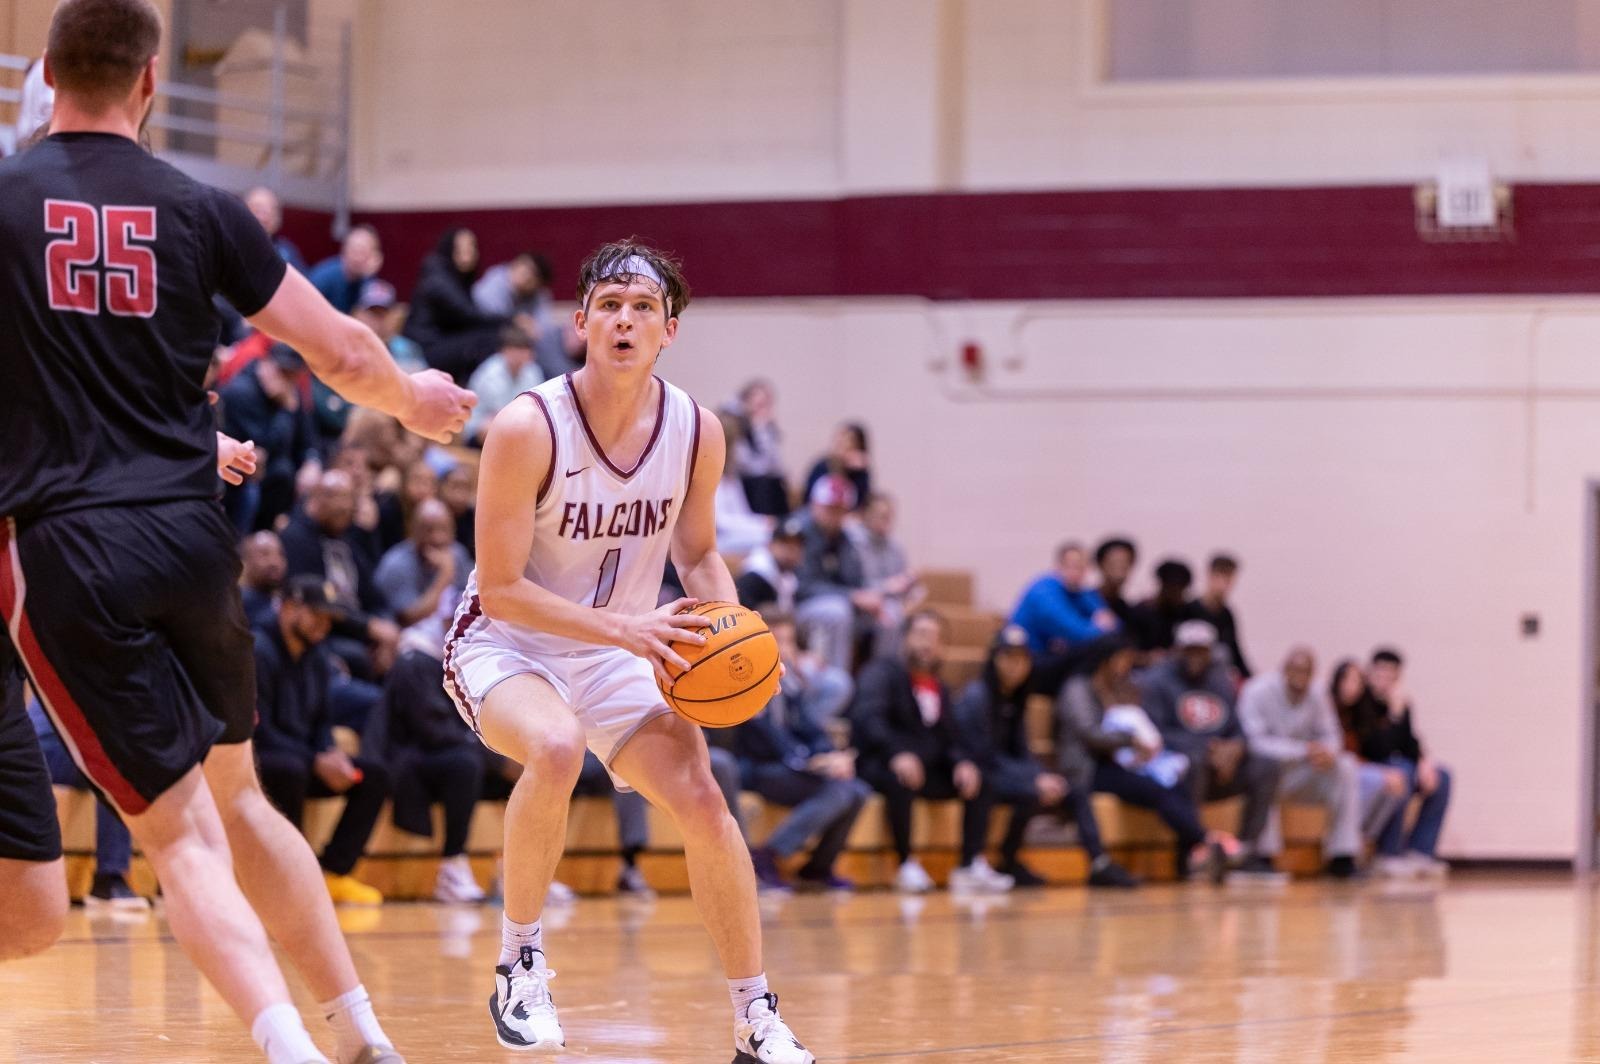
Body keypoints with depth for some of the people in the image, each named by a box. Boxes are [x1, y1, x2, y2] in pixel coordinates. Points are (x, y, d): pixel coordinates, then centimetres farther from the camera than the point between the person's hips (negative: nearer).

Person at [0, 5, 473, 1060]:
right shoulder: (200, 210, 5)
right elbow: (341, 353, 7)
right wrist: (416, 402, 27)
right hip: (192, 538, 3)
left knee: (182, 835, -4)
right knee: (235, 795, 22)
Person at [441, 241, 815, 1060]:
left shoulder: (695, 432, -9)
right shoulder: (527, 429, -24)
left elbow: (697, 553, 9)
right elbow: (500, 589, -22)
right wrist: (623, 627, -32)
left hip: (620, 651, 5)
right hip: (507, 643, -5)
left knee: (701, 801, -11)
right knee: (556, 748, -35)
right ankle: (519, 963, -15)